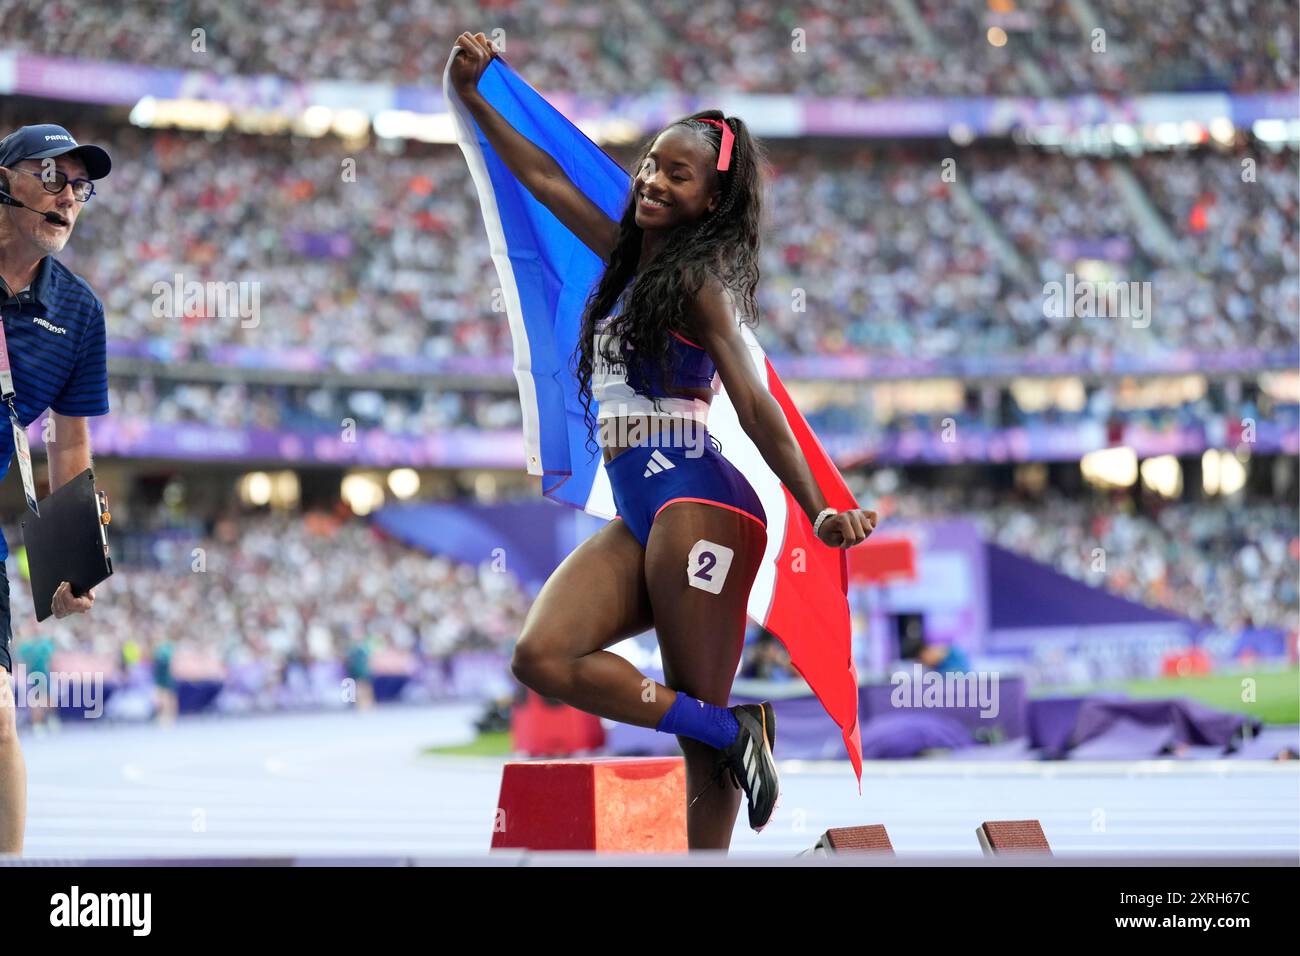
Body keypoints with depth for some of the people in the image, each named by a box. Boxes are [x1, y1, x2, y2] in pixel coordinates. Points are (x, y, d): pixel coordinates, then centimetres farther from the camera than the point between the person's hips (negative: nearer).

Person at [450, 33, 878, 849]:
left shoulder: (698, 281, -5)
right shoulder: (630, 259, 17)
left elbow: (754, 403, -14)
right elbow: (544, 179, 27)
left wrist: (819, 512, -23)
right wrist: (473, 99, 26)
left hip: (697, 507, -7)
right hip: (638, 518, 7)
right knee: (542, 658, -12)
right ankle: (733, 730, -8)